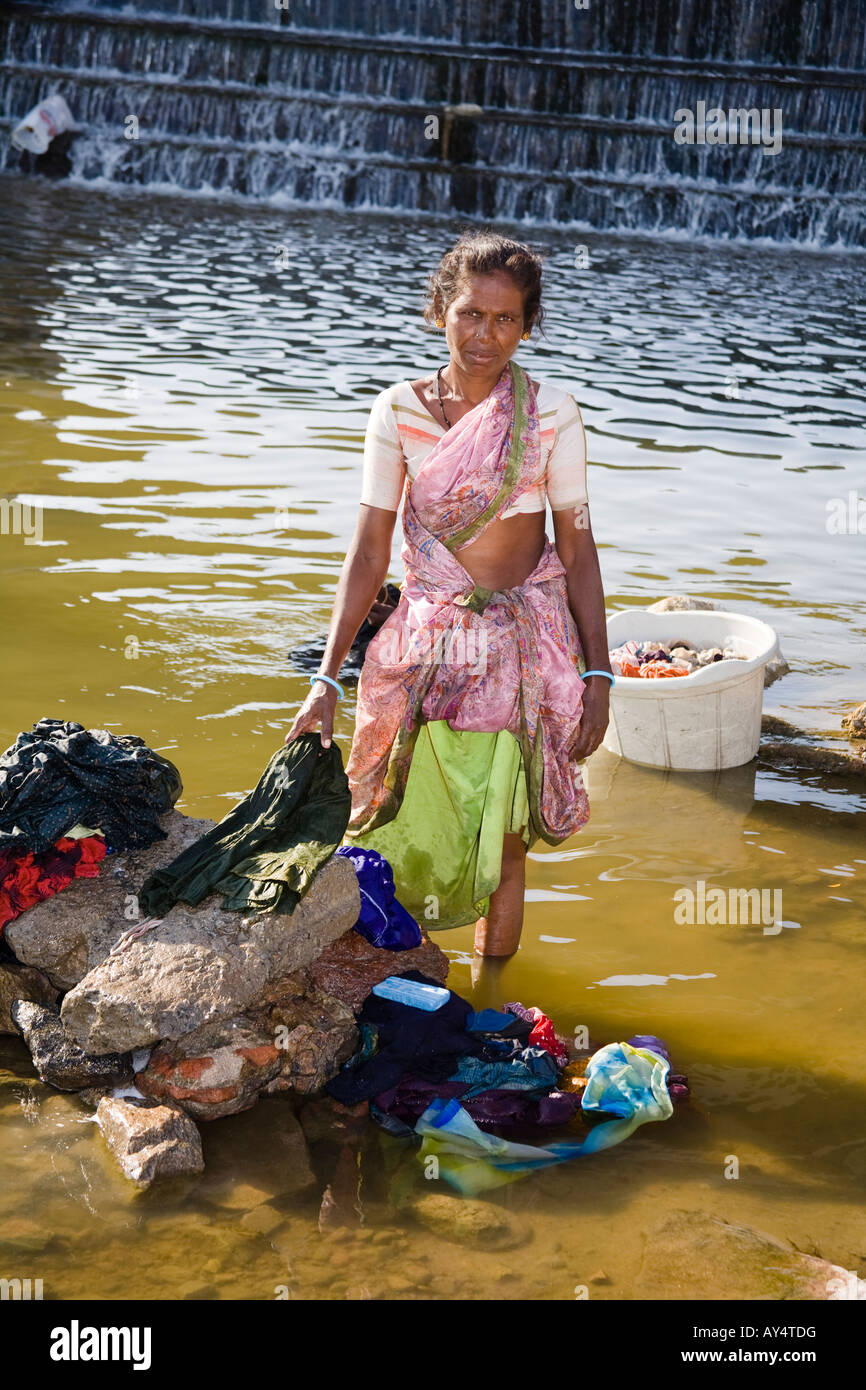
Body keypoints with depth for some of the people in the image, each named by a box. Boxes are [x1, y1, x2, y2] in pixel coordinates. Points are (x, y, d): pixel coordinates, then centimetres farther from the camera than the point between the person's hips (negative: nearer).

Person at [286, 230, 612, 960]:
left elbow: (577, 547, -2)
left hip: (527, 649, -1)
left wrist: (598, 673, -5)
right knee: (412, 838, 7)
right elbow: (369, 552, -2)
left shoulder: (552, 412, -5)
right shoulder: (398, 410, -4)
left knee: (503, 842, 8)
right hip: (428, 646, 1)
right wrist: (327, 677, -6)